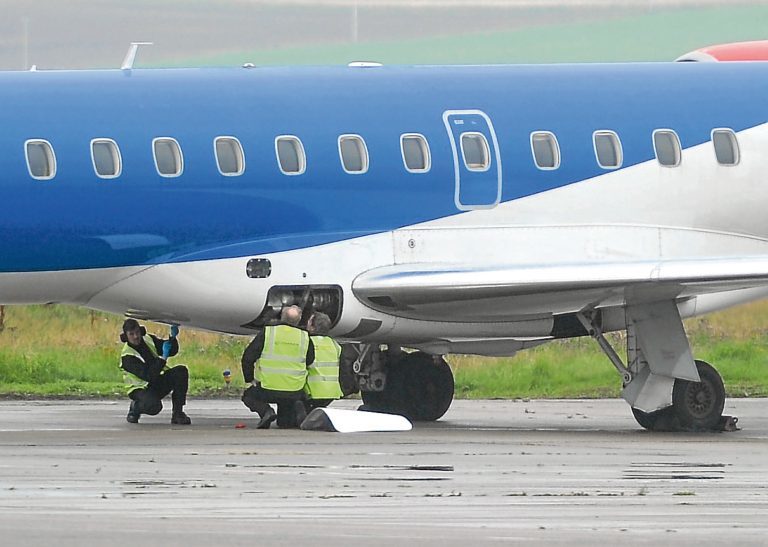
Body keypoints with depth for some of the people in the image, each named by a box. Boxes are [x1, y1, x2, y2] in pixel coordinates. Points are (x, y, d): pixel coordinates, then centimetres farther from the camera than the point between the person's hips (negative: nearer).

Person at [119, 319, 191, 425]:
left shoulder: (149, 340, 0)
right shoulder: (127, 357, -21)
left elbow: (173, 351, 7)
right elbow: (148, 375, -30)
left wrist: (173, 337, -14)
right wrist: (163, 357, -34)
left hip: (159, 382, 7)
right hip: (142, 389, -6)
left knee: (181, 371, -20)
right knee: (154, 405, -39)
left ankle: (178, 413, -15)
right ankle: (135, 407, 0)